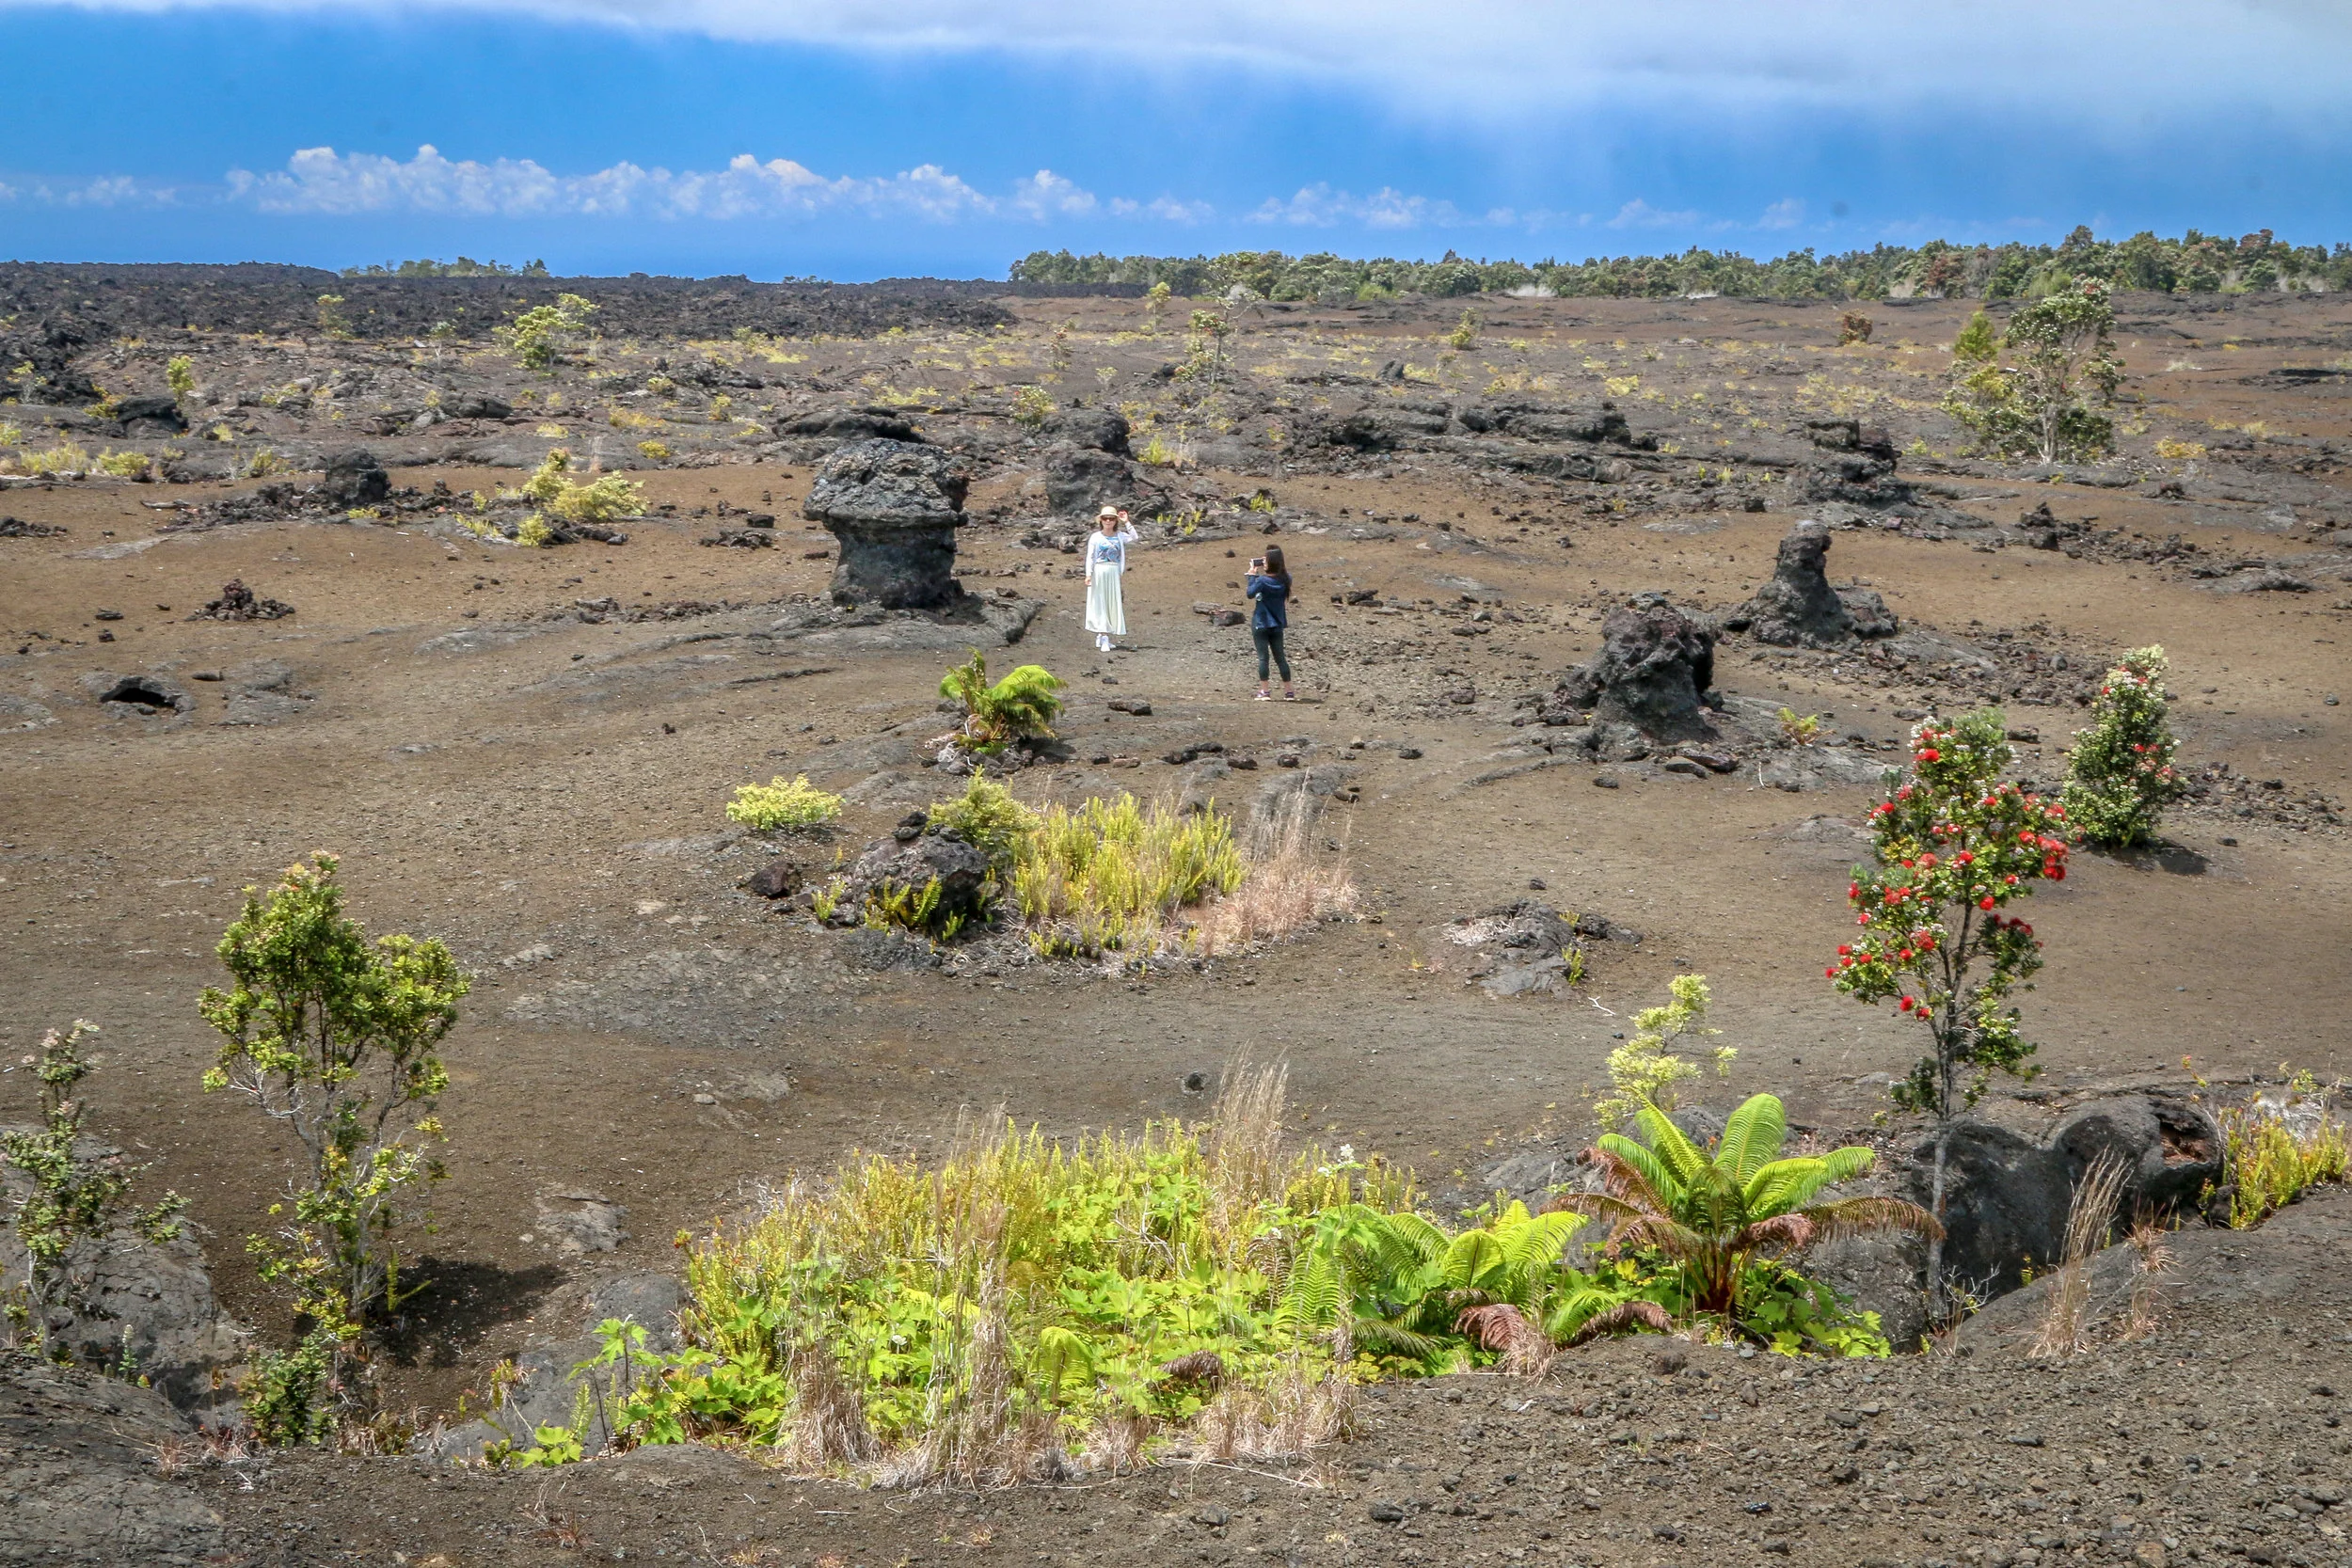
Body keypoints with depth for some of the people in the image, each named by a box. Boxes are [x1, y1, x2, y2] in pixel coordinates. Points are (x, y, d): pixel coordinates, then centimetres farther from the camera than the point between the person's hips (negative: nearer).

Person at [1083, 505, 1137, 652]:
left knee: (1113, 604, 4)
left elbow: (1134, 538, -9)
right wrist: (1088, 574, -8)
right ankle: (1102, 637, -6)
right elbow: (1090, 556, -1)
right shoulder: (1095, 537, 0)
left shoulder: (1120, 536, 6)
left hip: (1114, 574, 3)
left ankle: (1105, 636, 12)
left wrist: (1126, 523, -8)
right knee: (1099, 604, -3)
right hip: (1099, 572, -3)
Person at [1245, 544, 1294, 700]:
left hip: (1261, 624, -5)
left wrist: (1252, 575, -5)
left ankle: (1264, 692, 0)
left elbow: (1250, 593, -10)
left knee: (1263, 657, 0)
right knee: (1280, 657, 11)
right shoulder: (1285, 579, -4)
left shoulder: (1262, 580, -20)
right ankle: (1289, 692, 11)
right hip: (1277, 624, 5)